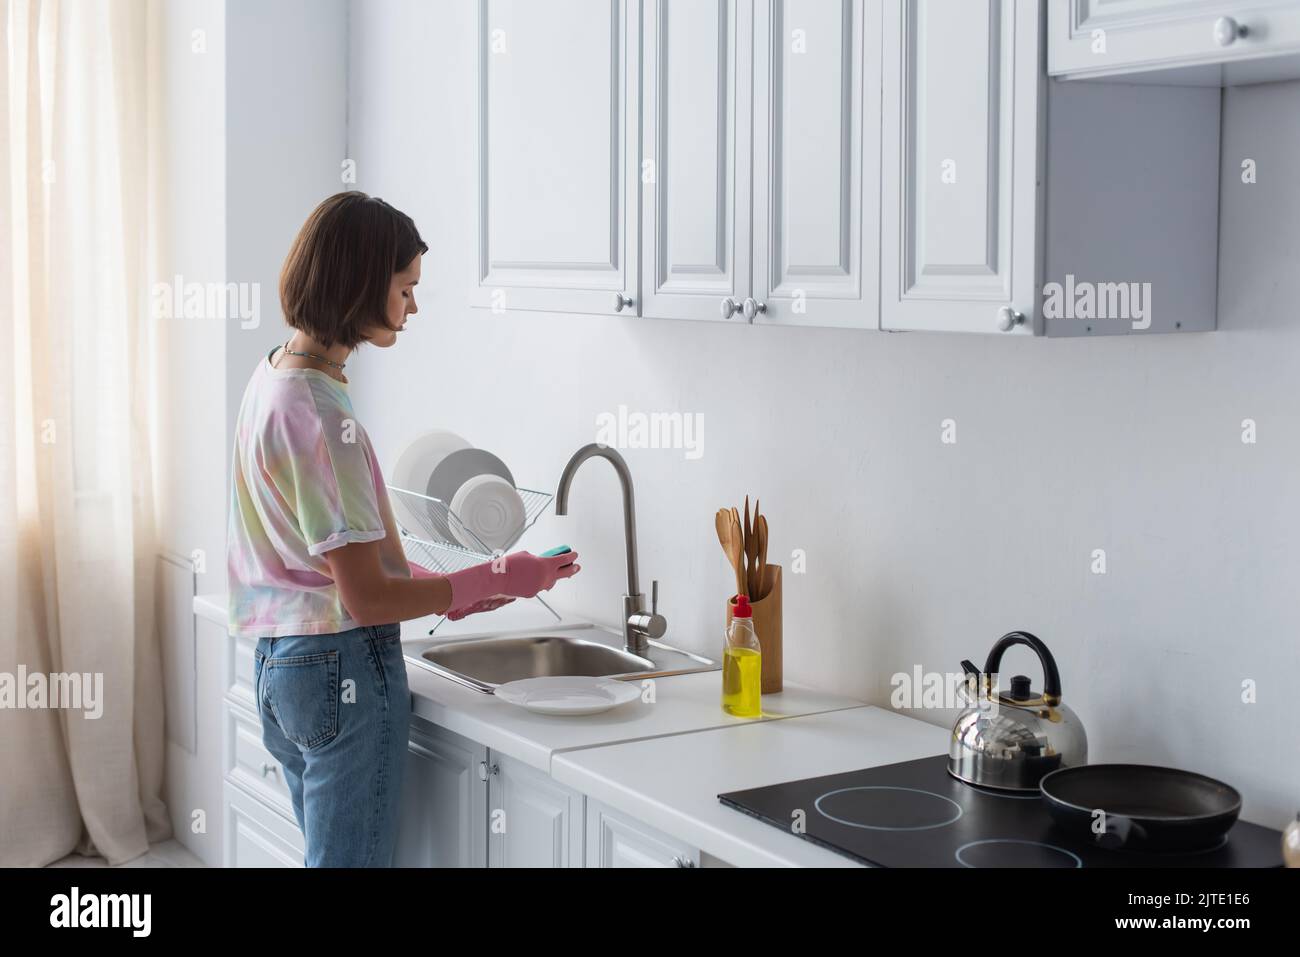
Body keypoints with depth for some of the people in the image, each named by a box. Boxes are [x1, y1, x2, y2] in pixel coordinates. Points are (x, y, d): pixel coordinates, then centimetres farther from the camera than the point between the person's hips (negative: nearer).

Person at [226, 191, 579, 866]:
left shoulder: (272, 376, 7)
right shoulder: (320, 416, -22)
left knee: (325, 852, 20)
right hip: (343, 667, -10)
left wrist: (441, 588, 13)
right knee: (354, 858, 2)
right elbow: (366, 599, -21)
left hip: (280, 660, 10)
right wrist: (495, 580, -10)